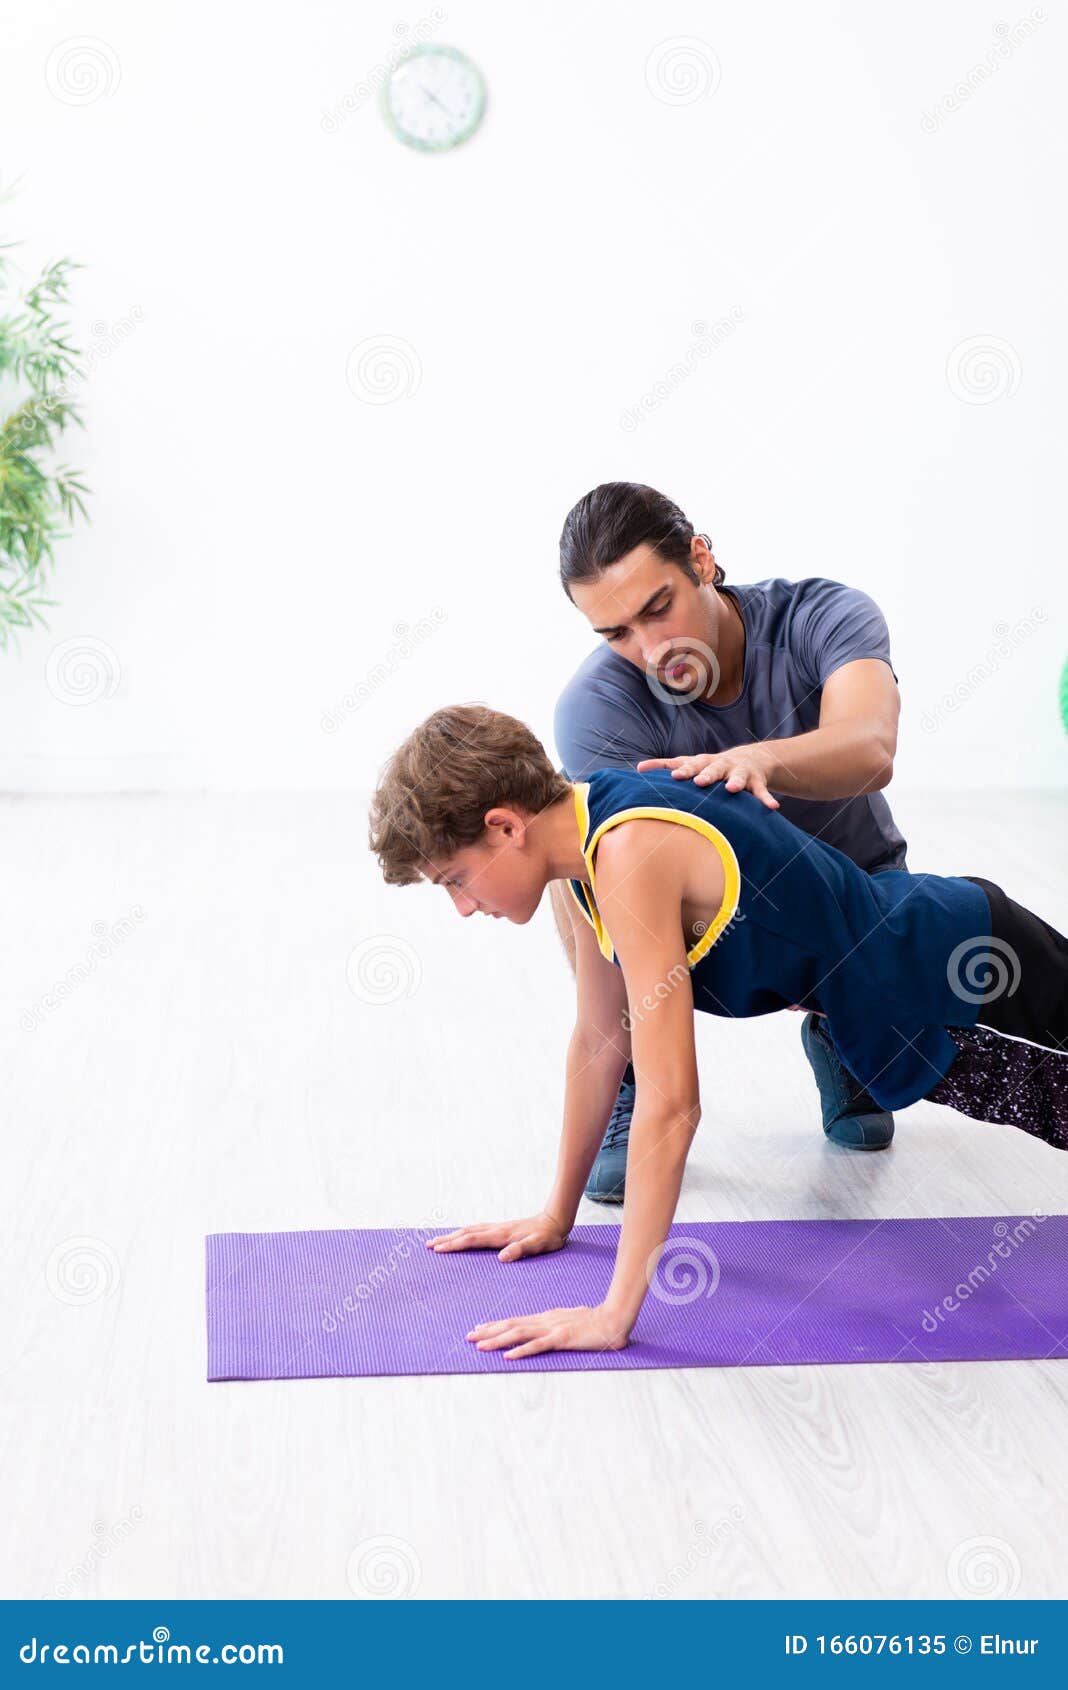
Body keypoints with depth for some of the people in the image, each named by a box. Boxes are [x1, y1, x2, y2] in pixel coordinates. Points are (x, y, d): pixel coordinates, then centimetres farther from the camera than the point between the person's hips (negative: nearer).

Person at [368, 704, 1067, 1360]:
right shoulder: (585, 832, -6)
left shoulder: (630, 855, -33)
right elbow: (599, 1042, 5)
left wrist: (614, 1315, -31)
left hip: (977, 995, -9)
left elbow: (670, 1103, -35)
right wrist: (557, 1217, 12)